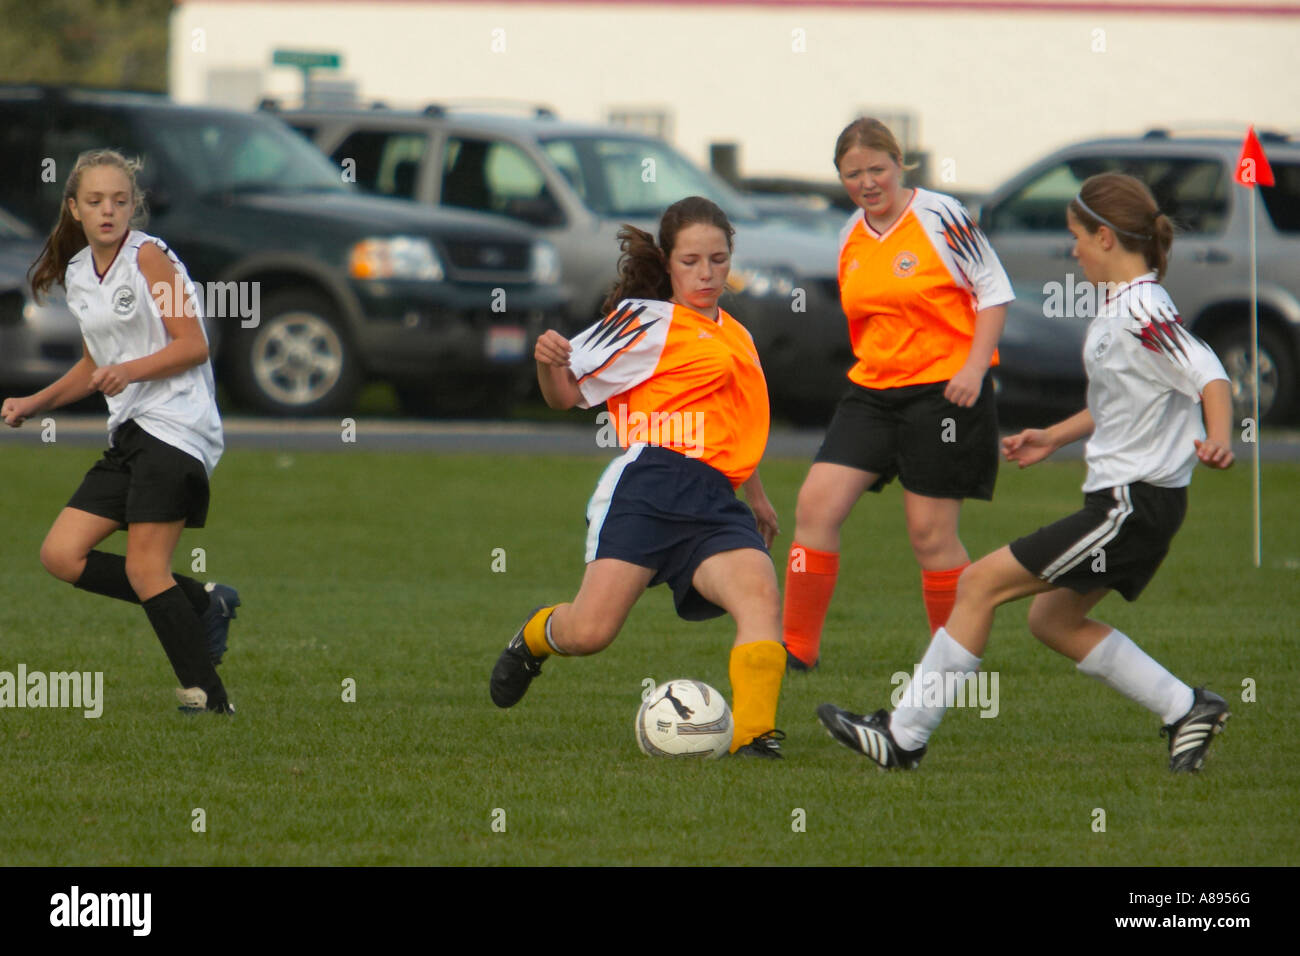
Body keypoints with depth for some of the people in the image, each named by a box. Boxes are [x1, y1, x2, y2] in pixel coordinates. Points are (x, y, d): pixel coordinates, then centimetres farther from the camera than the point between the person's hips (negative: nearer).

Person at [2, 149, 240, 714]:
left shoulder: (149, 256, -6)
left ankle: (210, 700, -7)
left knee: (144, 570, -12)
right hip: (129, 433, 8)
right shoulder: (78, 273, 16)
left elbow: (193, 346, -11)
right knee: (61, 555, 0)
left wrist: (130, 371, -23)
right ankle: (203, 605, 5)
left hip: (175, 424, -8)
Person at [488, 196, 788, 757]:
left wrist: (757, 497, 49)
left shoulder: (736, 337, 28)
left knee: (760, 596, -25)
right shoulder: (647, 320, 7)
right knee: (590, 631, -15)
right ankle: (535, 637, 22)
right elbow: (568, 394, 4)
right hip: (649, 485, -5)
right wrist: (549, 363, -18)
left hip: (713, 500, 5)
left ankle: (754, 736, -32)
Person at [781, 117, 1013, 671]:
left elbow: (994, 291, -7)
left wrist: (974, 366, -15)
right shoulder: (851, 240, 10)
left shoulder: (940, 216, -9)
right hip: (872, 392, 6)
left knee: (930, 534, -5)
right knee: (815, 506, -6)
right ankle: (798, 647, 0)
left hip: (943, 390, -6)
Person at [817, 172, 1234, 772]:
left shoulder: (1141, 312, -18)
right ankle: (1186, 710, 19)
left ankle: (904, 735, -3)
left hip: (1131, 508, -10)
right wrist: (1057, 437, 29)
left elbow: (1208, 374, -28)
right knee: (1052, 620, 20)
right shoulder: (1120, 305, 13)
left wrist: (1217, 440, -45)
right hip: (1132, 502, 10)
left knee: (979, 583, -7)